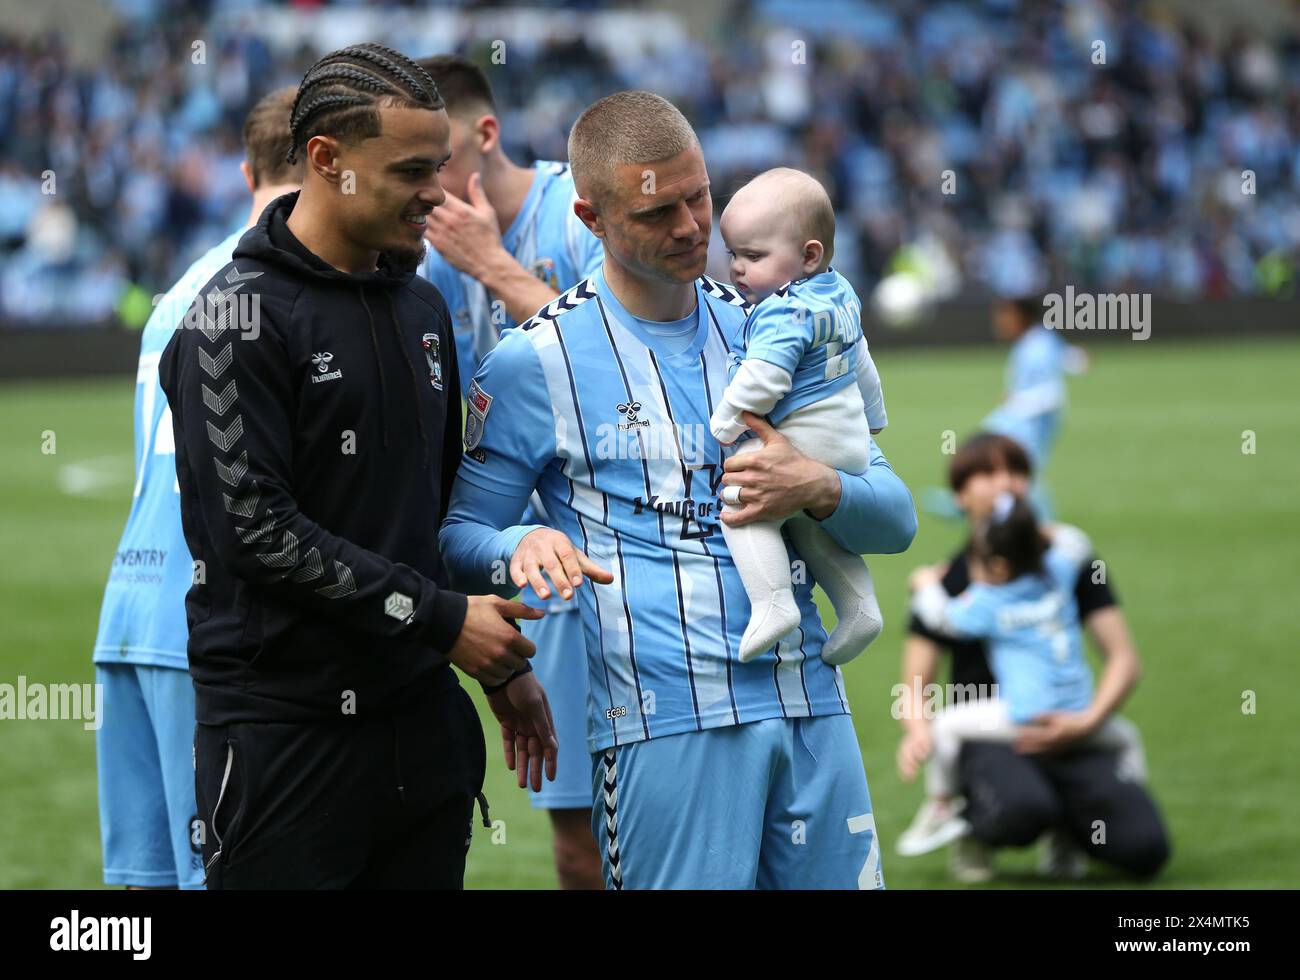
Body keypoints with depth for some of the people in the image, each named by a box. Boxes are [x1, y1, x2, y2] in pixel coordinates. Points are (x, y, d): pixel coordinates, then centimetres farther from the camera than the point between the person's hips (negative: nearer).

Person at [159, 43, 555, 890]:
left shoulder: (423, 309, 13)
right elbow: (256, 531, -18)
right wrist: (441, 621, -16)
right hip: (288, 735, -7)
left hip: (422, 720, 7)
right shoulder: (241, 318, -11)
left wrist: (505, 660, 18)